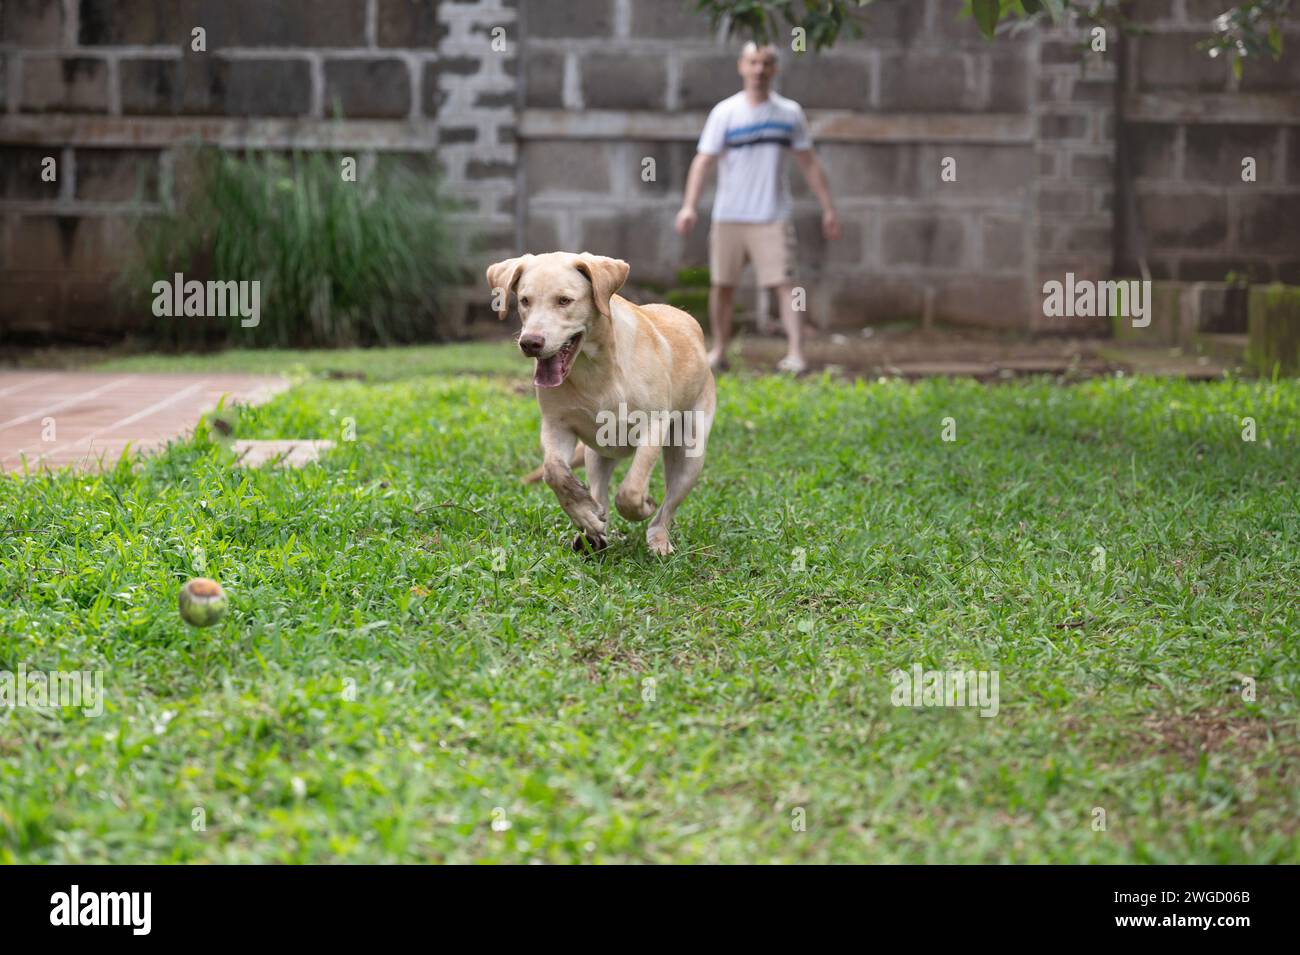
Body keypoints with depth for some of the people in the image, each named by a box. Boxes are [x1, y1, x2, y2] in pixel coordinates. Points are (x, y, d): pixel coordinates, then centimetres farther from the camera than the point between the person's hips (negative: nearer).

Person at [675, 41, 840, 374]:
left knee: (784, 283, -11)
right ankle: (719, 351, 19)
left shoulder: (790, 113, 6)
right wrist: (689, 206, -17)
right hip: (728, 217, 0)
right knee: (722, 284, 5)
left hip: (772, 218, 0)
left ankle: (795, 353, -16)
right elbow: (703, 161, -5)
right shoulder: (725, 113, 0)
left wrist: (828, 209, 10)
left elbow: (809, 164, 12)